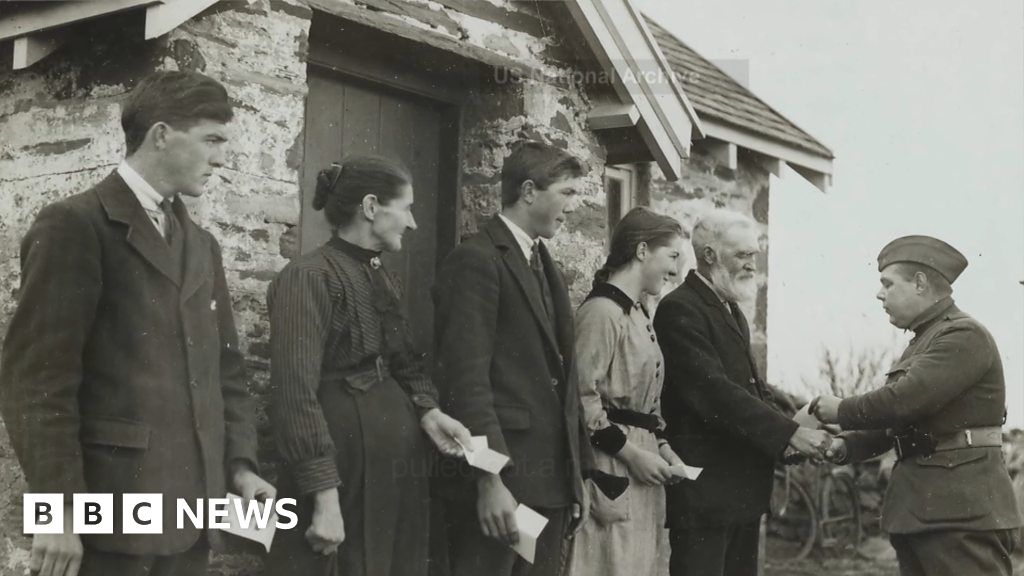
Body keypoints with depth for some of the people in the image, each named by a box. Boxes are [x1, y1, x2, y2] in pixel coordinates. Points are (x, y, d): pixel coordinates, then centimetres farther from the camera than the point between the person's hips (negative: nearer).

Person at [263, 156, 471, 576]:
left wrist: (426, 409, -6)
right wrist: (325, 496, -23)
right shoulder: (310, 277, -15)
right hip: (347, 466, -8)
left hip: (398, 463, 8)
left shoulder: (383, 278, 13)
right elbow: (295, 395, -20)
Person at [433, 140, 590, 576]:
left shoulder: (544, 264, 18)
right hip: (499, 478, -8)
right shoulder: (476, 261, -10)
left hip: (552, 479, 8)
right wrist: (490, 481, -21)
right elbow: (467, 379, -16)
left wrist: (574, 472, 12)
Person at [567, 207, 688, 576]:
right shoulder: (602, 310, -15)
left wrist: (660, 447, 8)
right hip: (612, 467, -9)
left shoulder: (637, 312, 15)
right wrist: (632, 453, -16)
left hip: (639, 461, 9)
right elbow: (581, 398, -19)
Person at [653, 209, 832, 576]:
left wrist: (799, 426, 2)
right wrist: (790, 433, -23)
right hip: (704, 487, -9)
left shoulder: (731, 310, 18)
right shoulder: (679, 310, -13)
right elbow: (714, 391, -22)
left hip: (744, 486, 9)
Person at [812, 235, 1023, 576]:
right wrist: (843, 446, 2)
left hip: (962, 511, -9)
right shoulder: (922, 343, 21)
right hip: (916, 509, 9)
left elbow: (903, 401, -20)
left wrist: (840, 412, -7)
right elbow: (893, 423, 17)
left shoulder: (964, 335, -10)